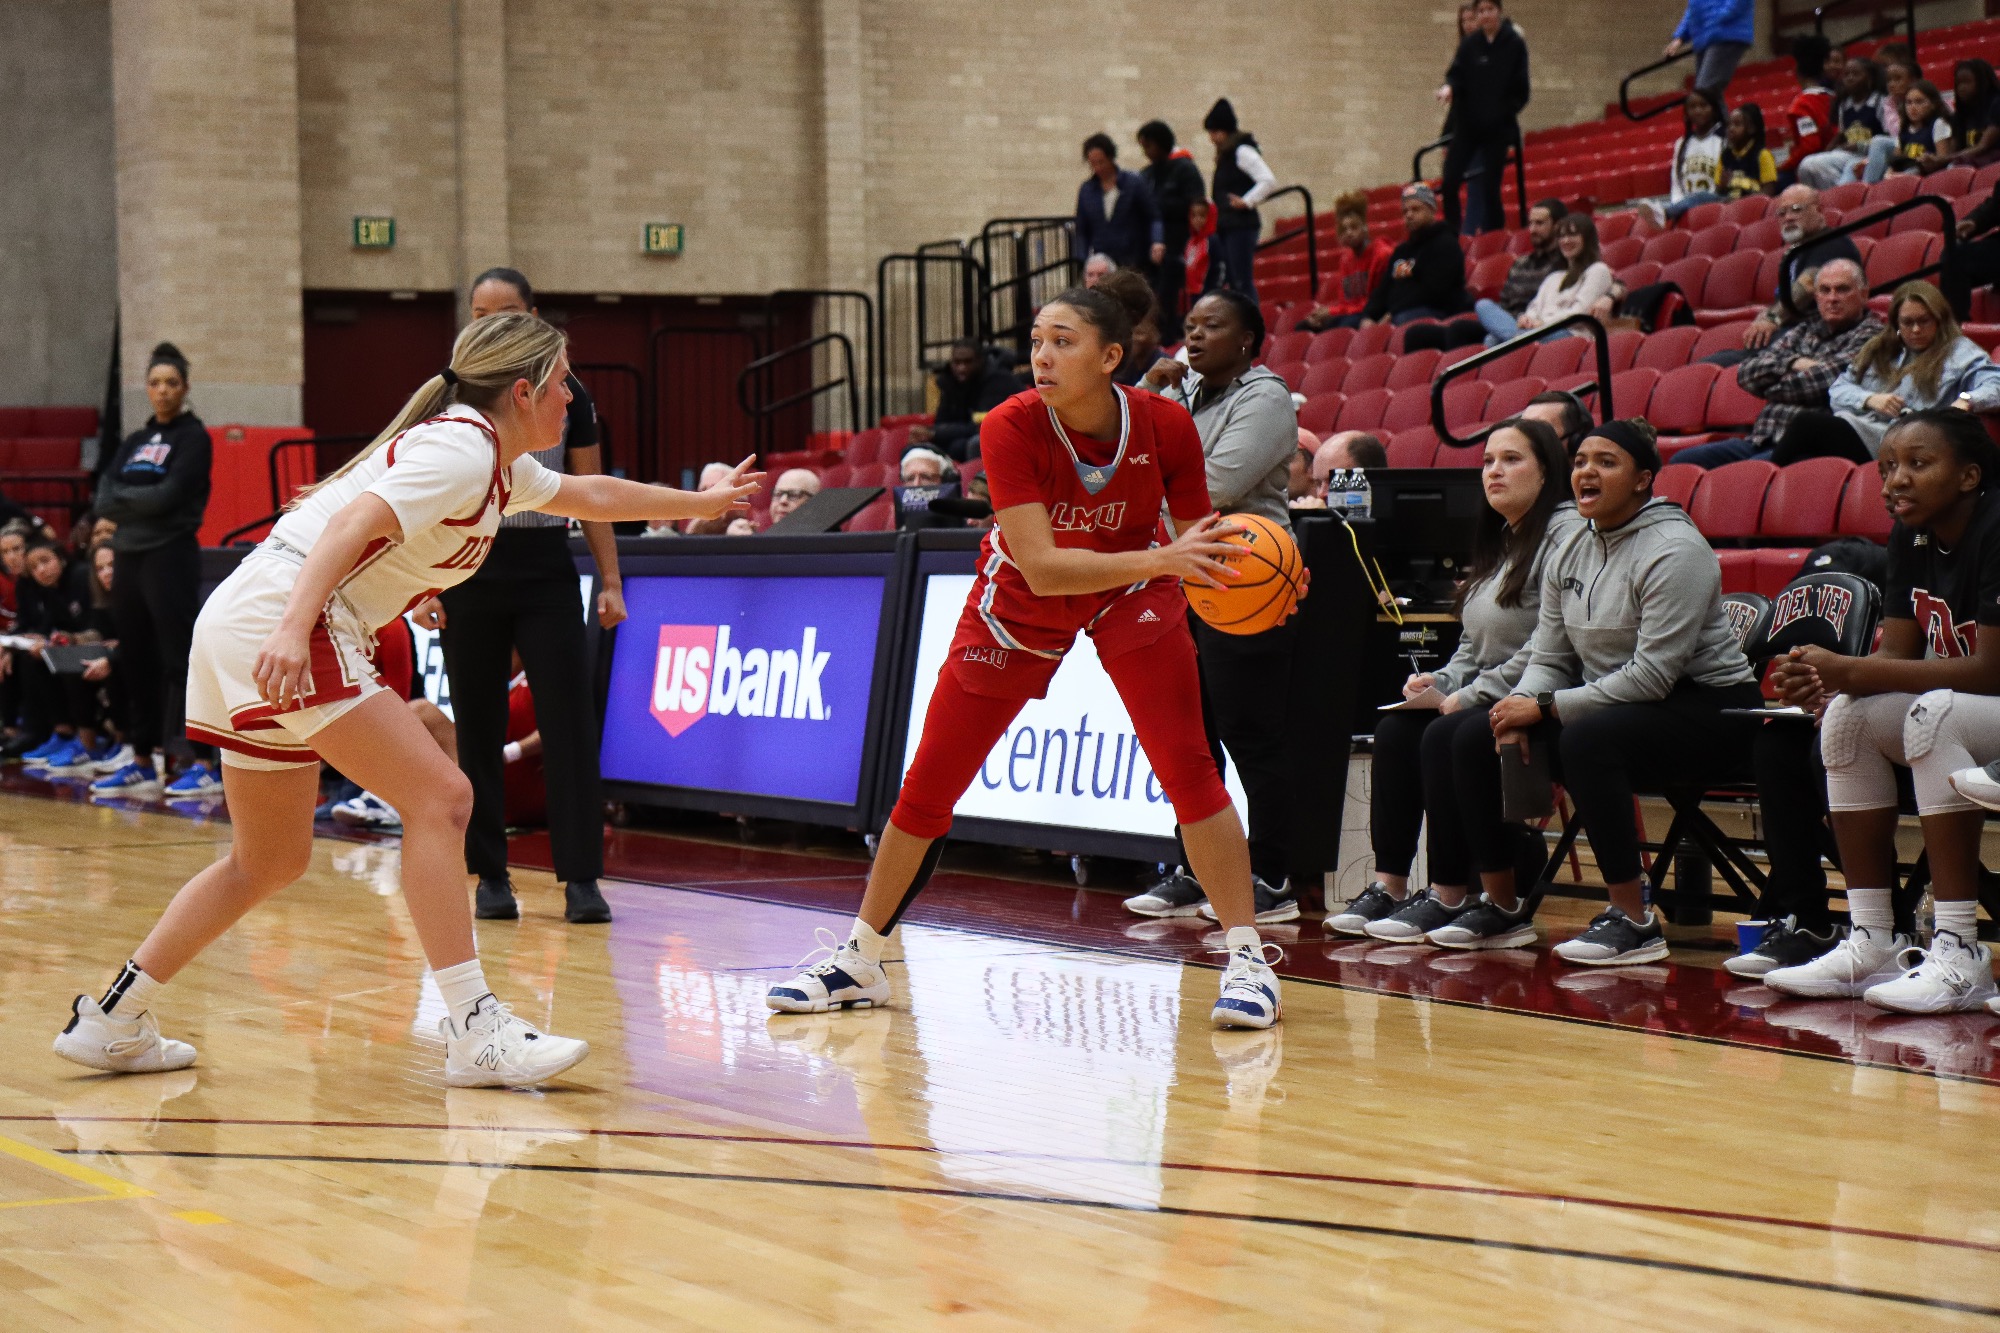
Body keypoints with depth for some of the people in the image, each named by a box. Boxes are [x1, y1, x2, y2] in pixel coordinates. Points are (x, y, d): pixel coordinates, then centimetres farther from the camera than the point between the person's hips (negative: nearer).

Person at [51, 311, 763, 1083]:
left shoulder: (497, 465, 20)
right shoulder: (461, 447, -9)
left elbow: (590, 496, 38)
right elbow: (356, 522, -23)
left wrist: (707, 501, 45)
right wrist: (293, 628, -35)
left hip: (261, 633, 10)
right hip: (281, 620, -10)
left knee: (272, 862, 16)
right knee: (440, 798, -13)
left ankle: (111, 1024, 21)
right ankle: (475, 1034, -14)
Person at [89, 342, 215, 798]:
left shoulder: (193, 437, -3)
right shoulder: (133, 442, 16)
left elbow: (168, 495, -16)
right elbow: (103, 500, 6)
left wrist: (122, 497, -2)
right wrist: (142, 500, -11)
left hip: (171, 558, -7)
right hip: (130, 557, 7)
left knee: (180, 660, -10)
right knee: (139, 662, 10)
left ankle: (203, 766, -11)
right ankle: (142, 764, 17)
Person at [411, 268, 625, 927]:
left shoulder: (565, 392, 3)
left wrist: (610, 581, -1)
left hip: (547, 575, 0)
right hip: (471, 572, 1)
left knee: (571, 724, -7)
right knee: (478, 730, 3)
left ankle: (582, 879, -5)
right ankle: (491, 878, 13)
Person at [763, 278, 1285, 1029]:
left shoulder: (1165, 427, -24)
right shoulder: (1012, 428, -29)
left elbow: (1198, 546, -12)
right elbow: (1040, 567, -36)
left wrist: (1244, 579, -35)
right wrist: (1159, 559, -46)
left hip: (1131, 596, 0)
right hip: (1018, 606, 0)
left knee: (1187, 764, -18)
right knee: (927, 787, 3)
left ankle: (1247, 958, -9)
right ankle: (859, 962, 20)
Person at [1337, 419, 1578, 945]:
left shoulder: (1567, 533, -11)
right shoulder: (1498, 540, 19)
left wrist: (1472, 695, -18)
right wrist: (1442, 682, 2)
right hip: (1490, 700, 9)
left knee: (1448, 736, -28)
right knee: (1396, 730, -10)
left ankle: (1449, 896, -19)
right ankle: (1388, 887, -12)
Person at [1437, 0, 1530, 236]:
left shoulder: (1514, 45, -1)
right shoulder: (1469, 45, 4)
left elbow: (1521, 88, 1)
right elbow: (1457, 73, -5)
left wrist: (1509, 112, -6)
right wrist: (1449, 87, -26)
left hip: (1498, 128, -2)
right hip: (1467, 125, 2)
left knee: (1490, 187, -1)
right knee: (1450, 181, -7)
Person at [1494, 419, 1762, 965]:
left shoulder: (1675, 550, -16)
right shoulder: (1570, 554, 9)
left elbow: (1652, 675, -22)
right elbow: (1548, 657, 10)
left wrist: (1547, 707, -21)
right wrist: (1522, 707, -13)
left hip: (1710, 709, -8)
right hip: (1621, 708, 8)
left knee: (1587, 738, -35)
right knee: (1488, 735, -11)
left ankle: (1635, 922, -28)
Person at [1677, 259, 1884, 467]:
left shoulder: (1870, 336, 3)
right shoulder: (1803, 331, 23)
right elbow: (1746, 373, 14)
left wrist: (1770, 387, 7)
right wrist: (1794, 363, -3)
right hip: (1762, 441, 7)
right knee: (1683, 461, -11)